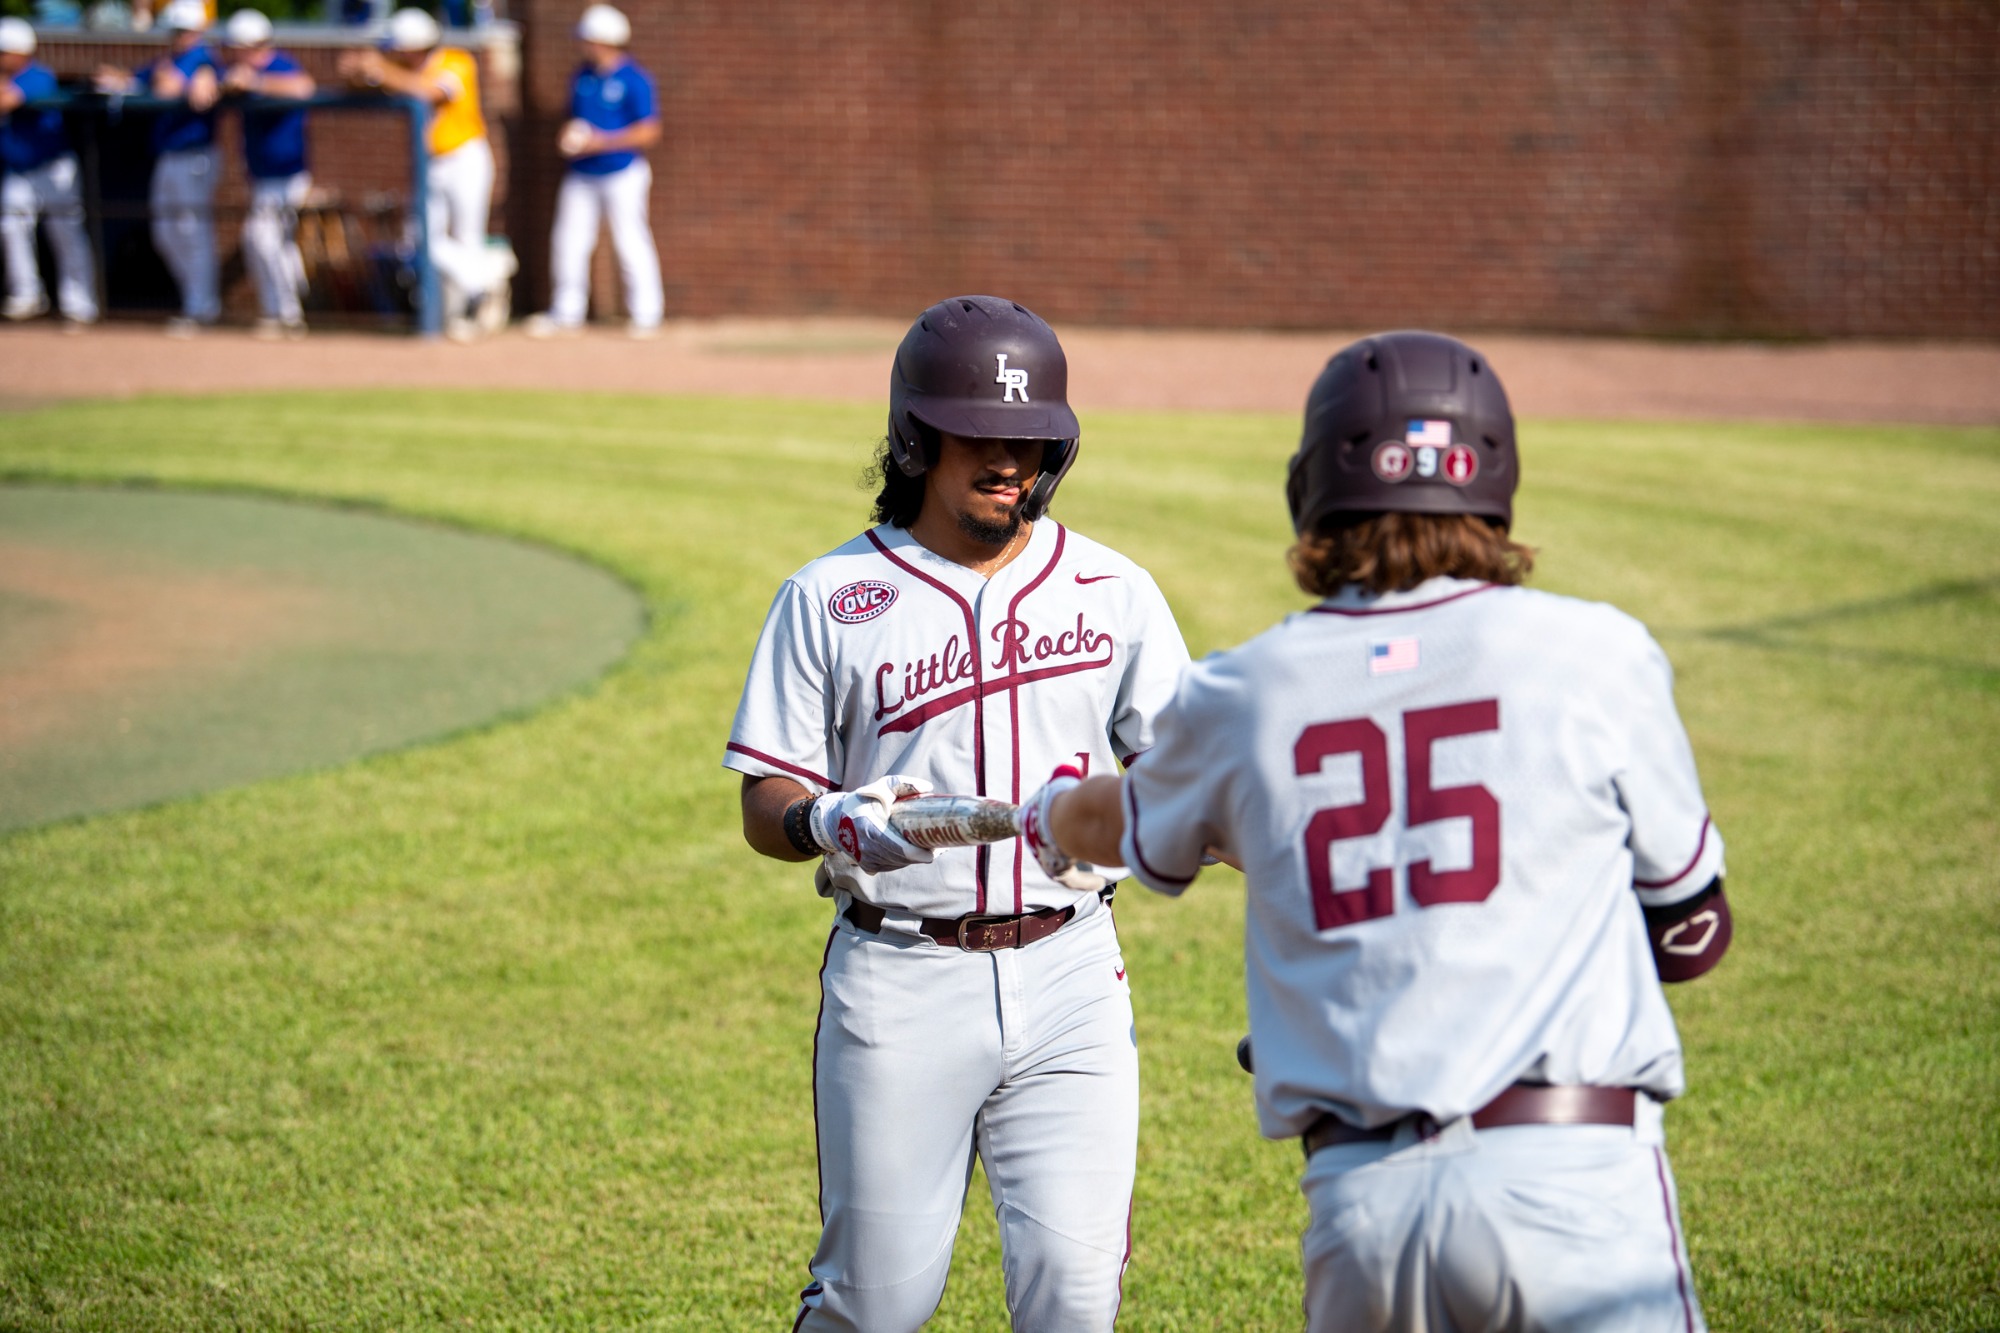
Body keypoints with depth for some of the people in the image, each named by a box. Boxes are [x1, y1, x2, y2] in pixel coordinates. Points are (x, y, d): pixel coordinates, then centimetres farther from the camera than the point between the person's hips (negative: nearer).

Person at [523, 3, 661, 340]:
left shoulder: (634, 81, -12)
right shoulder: (583, 76, 8)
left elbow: (649, 132, -15)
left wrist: (602, 142, -20)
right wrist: (568, 137, -1)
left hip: (622, 175, -7)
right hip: (581, 176, 7)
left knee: (631, 243, -5)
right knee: (569, 243, 6)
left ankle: (647, 316, 4)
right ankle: (567, 315, 15)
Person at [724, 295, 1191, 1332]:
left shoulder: (1113, 593, 8)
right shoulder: (829, 600, 3)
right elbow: (766, 809, 2)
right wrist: (832, 823, -22)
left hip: (1067, 974, 1)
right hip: (897, 976, -1)